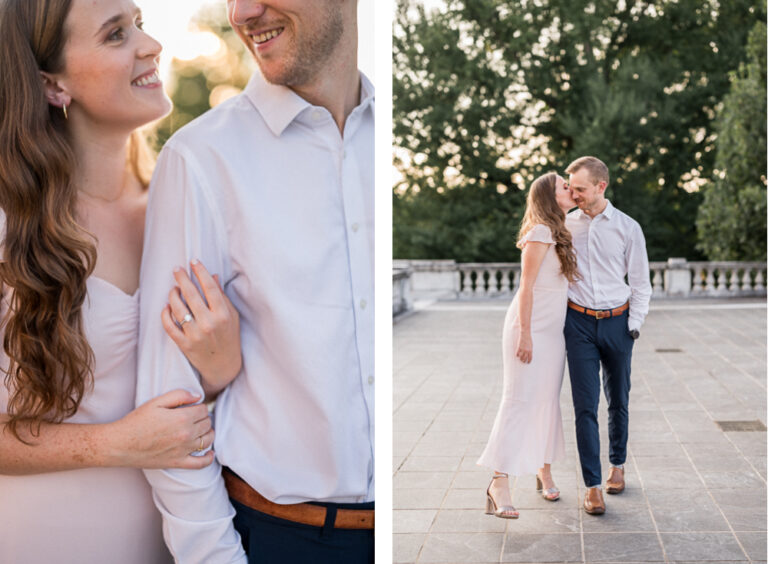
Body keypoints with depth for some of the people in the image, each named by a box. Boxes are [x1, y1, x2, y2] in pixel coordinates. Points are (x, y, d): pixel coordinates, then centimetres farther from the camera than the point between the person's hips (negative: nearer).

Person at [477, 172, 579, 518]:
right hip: (530, 328, -8)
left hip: (553, 331, 8)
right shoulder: (541, 232, -11)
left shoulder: (559, 234, 16)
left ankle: (544, 471, 23)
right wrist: (525, 334, -19)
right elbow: (526, 286, -15)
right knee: (519, 401, -10)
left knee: (548, 402, 11)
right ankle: (500, 482, -8)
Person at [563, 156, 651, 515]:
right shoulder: (565, 225, 3)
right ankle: (593, 486, -2)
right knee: (585, 406, -5)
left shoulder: (627, 228, 0)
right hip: (579, 323, 0)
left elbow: (640, 282, 5)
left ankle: (617, 465, 34)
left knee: (618, 401, 13)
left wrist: (635, 322, -3)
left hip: (617, 321, 0)